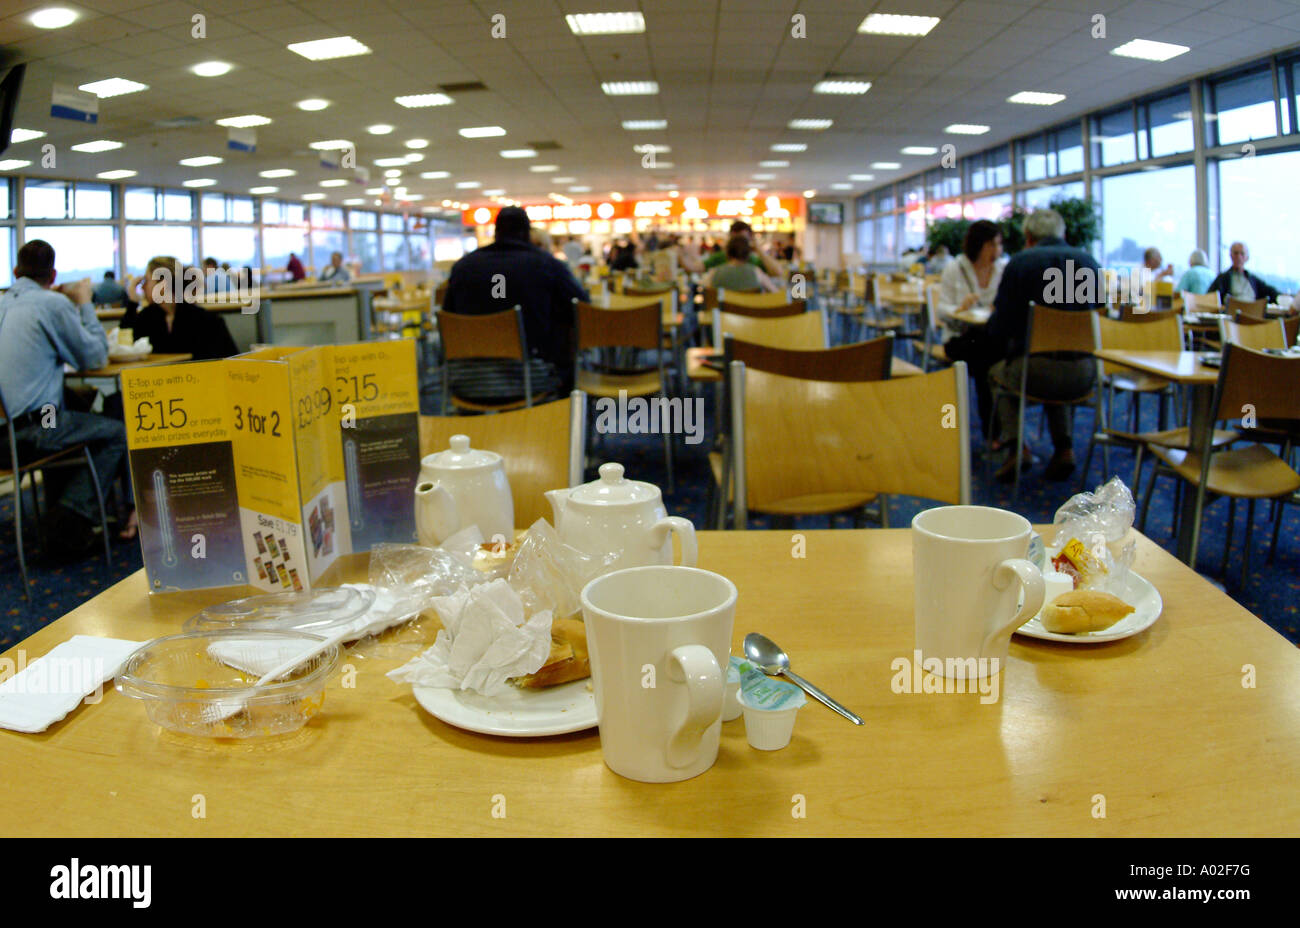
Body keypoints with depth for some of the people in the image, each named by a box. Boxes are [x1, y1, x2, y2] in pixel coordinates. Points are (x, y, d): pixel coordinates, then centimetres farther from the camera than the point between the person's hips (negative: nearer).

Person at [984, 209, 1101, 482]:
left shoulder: (1020, 262, -2)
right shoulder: (1089, 262, 9)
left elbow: (998, 331, -3)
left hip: (1035, 372, -4)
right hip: (1083, 377, 4)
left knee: (997, 370, 29)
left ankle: (1015, 444, 10)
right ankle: (1064, 447, 22)